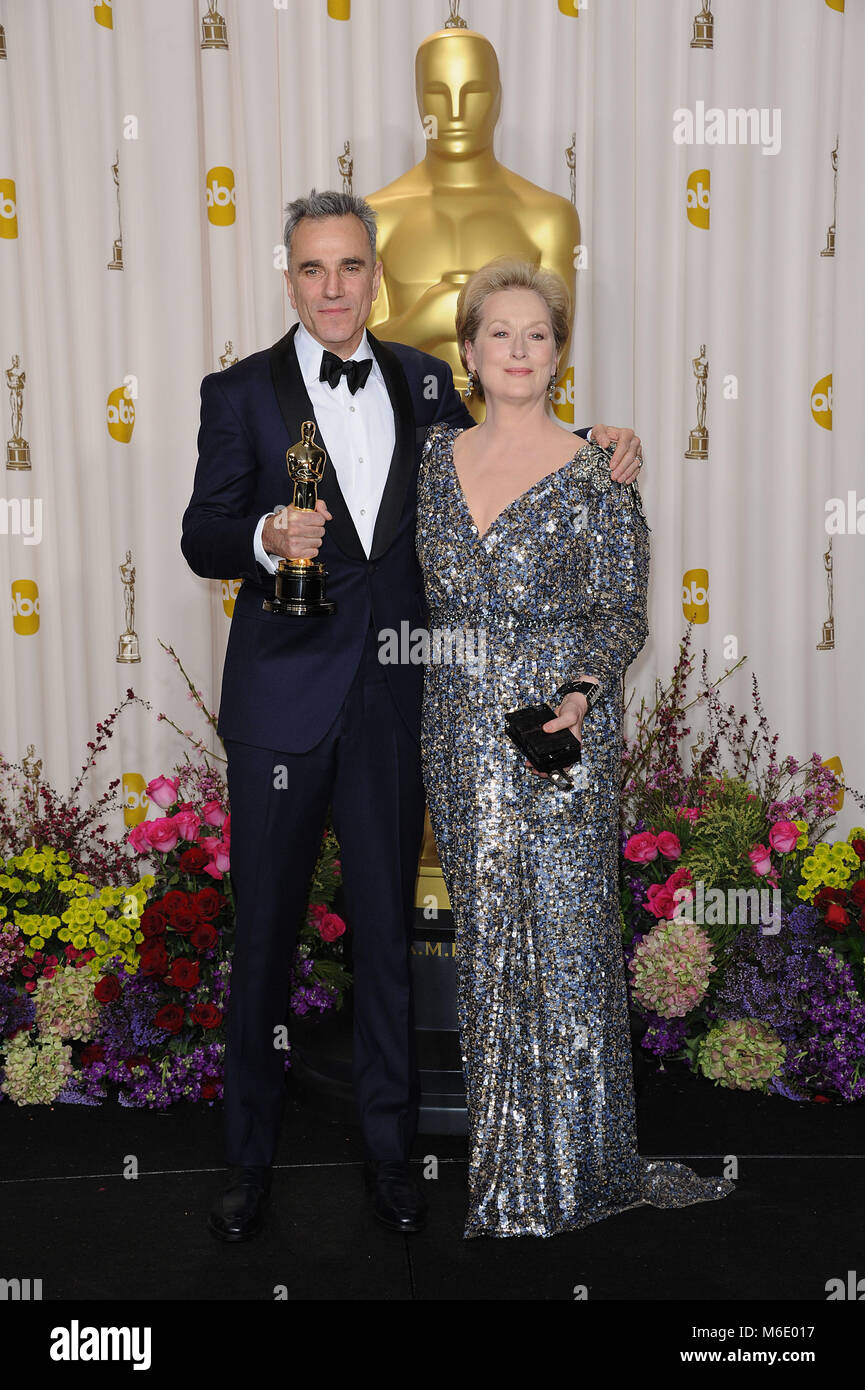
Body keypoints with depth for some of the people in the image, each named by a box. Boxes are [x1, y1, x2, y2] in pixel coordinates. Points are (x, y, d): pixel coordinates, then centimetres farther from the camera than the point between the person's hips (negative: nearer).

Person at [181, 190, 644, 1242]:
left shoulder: (424, 381, 9)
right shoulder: (241, 393, 0)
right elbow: (201, 536, -1)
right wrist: (267, 537, -23)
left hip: (393, 701, 2)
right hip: (282, 701, -2)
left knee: (386, 930, 11)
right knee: (263, 935, 7)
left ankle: (388, 1149, 28)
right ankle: (250, 1156, 26)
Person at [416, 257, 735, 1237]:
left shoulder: (597, 475, -4)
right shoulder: (435, 457, 8)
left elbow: (620, 615, -5)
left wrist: (578, 694, -20)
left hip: (560, 730, -4)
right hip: (459, 732, 4)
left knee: (564, 930, -1)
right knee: (484, 930, 10)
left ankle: (576, 1164, 16)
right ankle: (506, 1146, 25)